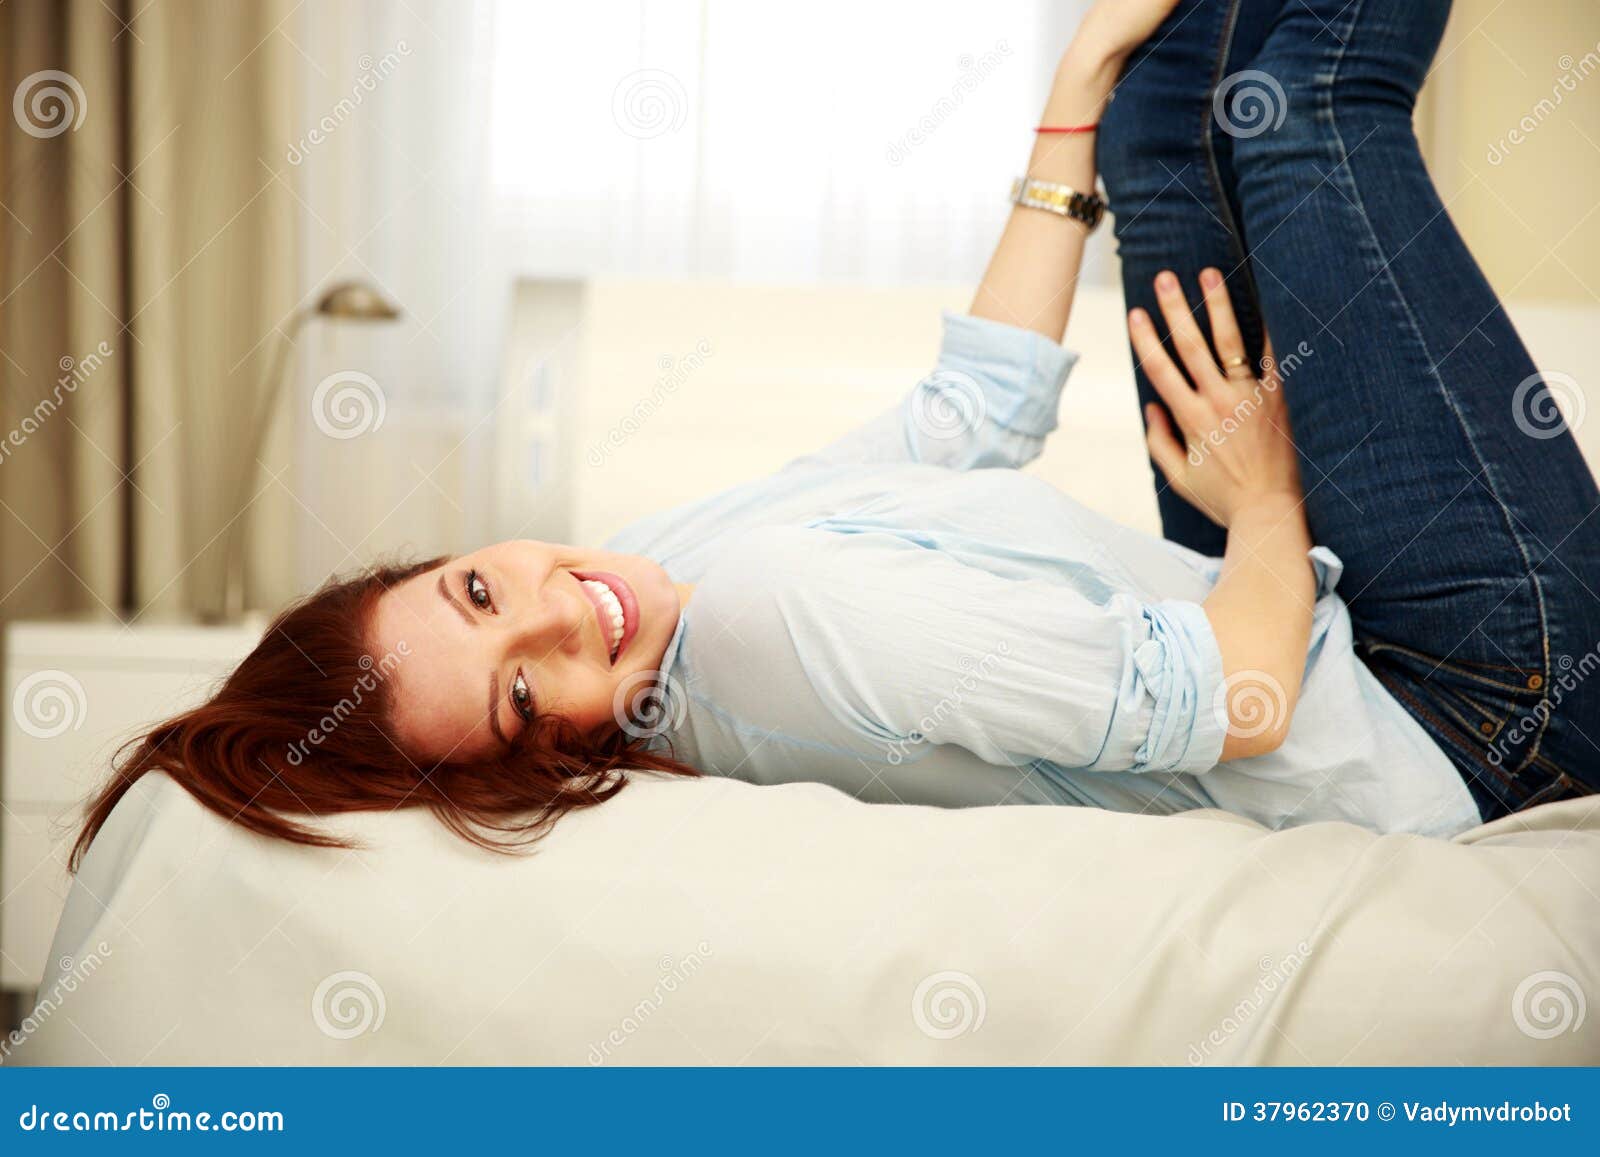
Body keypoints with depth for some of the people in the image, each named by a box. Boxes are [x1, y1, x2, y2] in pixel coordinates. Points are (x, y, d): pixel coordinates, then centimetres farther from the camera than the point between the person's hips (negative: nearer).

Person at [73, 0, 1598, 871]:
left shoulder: (653, 553, -5)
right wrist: (1270, 508, -9)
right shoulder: (782, 607, -34)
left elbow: (977, 410, 4)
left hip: (1253, 601, 8)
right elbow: (1230, 705, -30)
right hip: (1464, 698, -7)